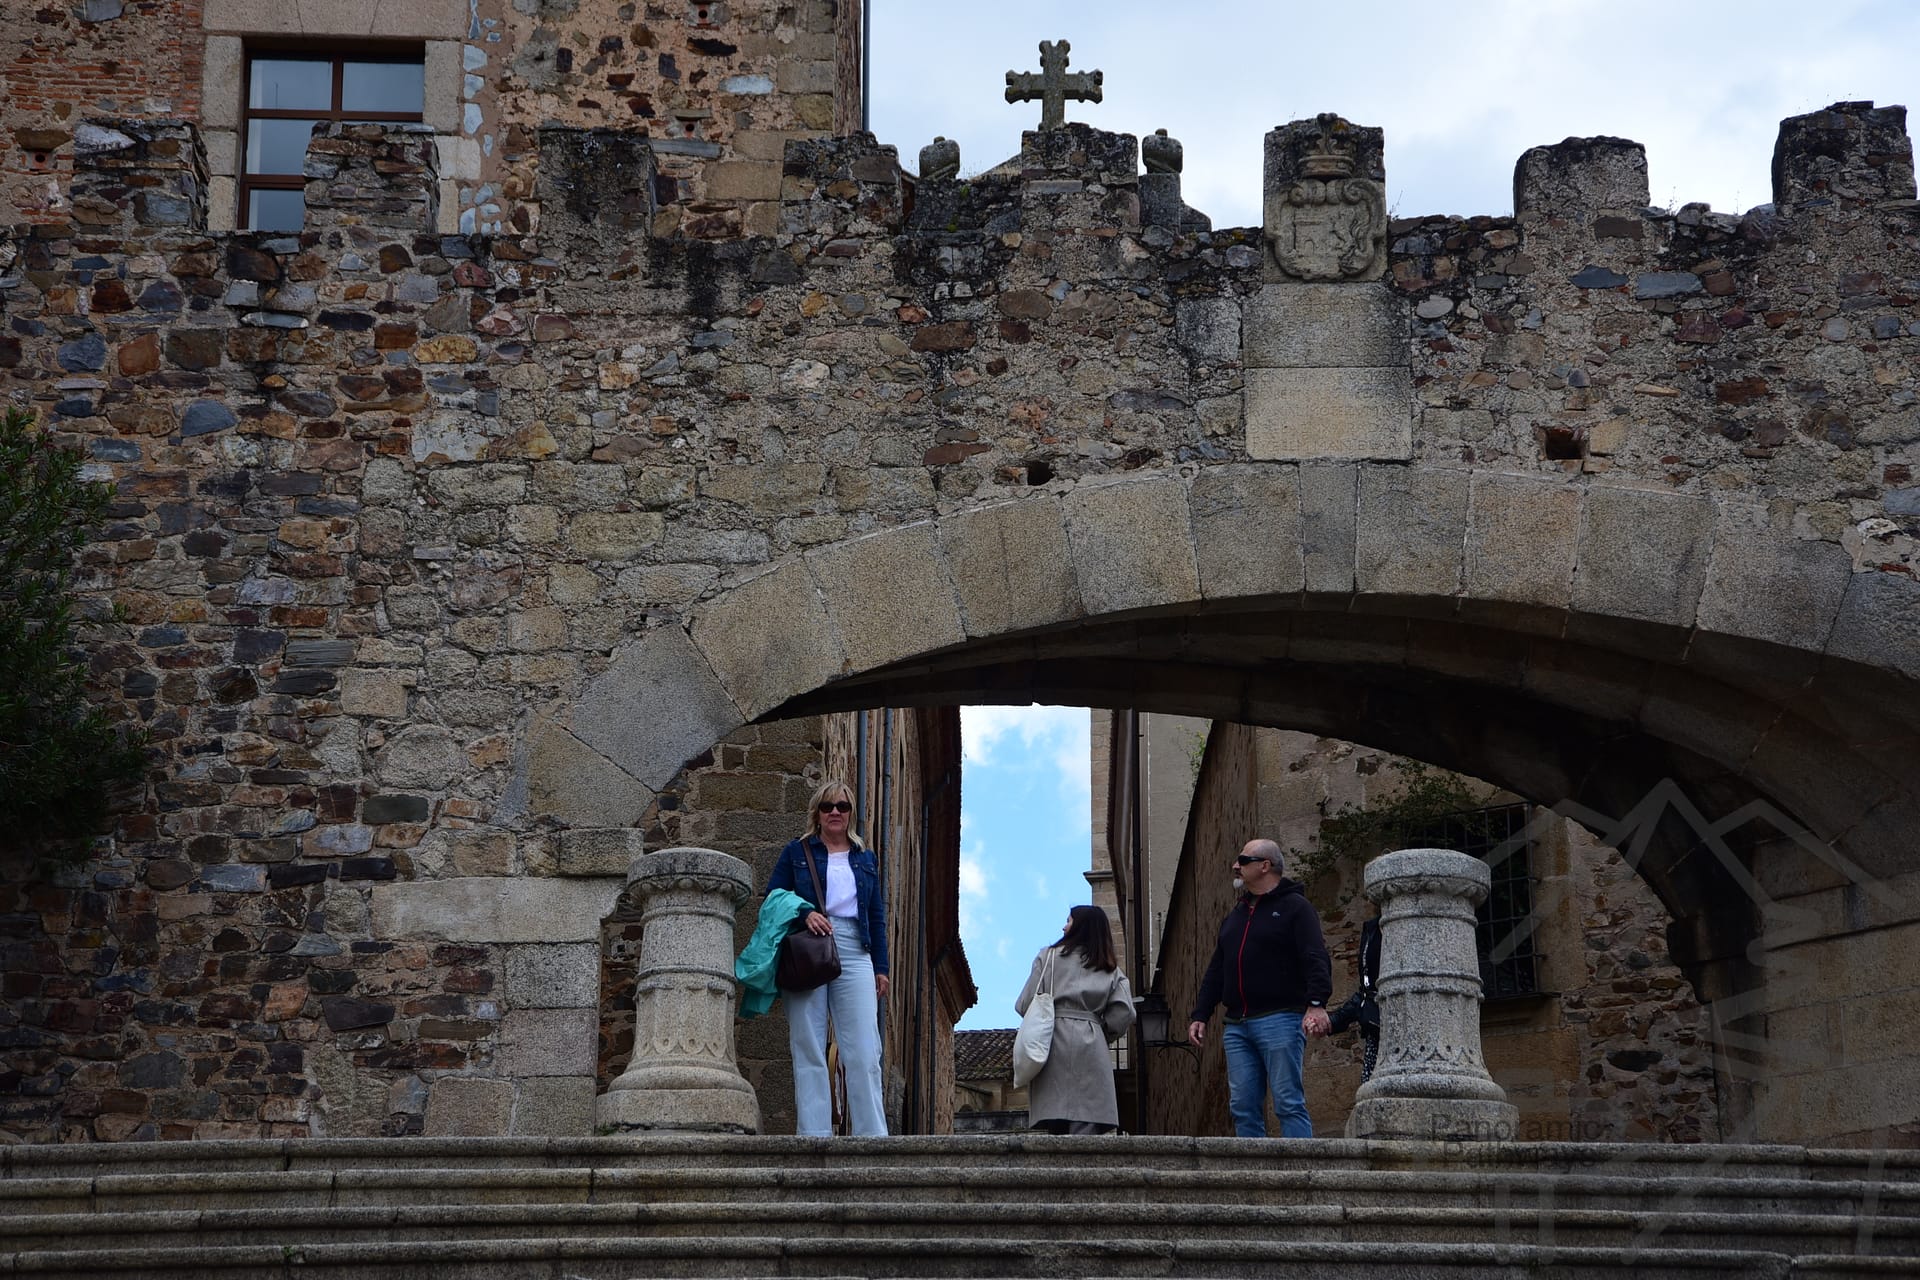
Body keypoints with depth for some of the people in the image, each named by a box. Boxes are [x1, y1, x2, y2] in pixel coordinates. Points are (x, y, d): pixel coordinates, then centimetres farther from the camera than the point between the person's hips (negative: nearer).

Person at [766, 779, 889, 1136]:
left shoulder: (866, 859, 20)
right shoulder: (797, 852, 13)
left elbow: (877, 916, 19)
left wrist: (880, 967, 12)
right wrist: (804, 913, -13)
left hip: (854, 955, 2)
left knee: (864, 1051, -8)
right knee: (809, 1050, -5)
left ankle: (873, 1134, -10)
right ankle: (814, 1133, -5)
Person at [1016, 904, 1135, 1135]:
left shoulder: (1049, 956, 7)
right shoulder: (1110, 969, 16)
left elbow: (1024, 1005, 0)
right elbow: (1124, 1012, 2)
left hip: (1053, 1046, -2)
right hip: (1092, 1051, 2)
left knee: (1056, 1128, -2)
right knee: (1086, 1129, -6)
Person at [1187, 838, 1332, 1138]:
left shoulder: (1294, 907, 0)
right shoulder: (1235, 915, 23)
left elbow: (1316, 959, -12)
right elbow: (1215, 972, 25)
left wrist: (1317, 1004, -26)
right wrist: (1200, 1015, 17)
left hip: (1280, 1020, -7)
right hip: (1237, 1026, 7)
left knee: (1289, 1104, -9)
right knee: (1243, 1107, 4)